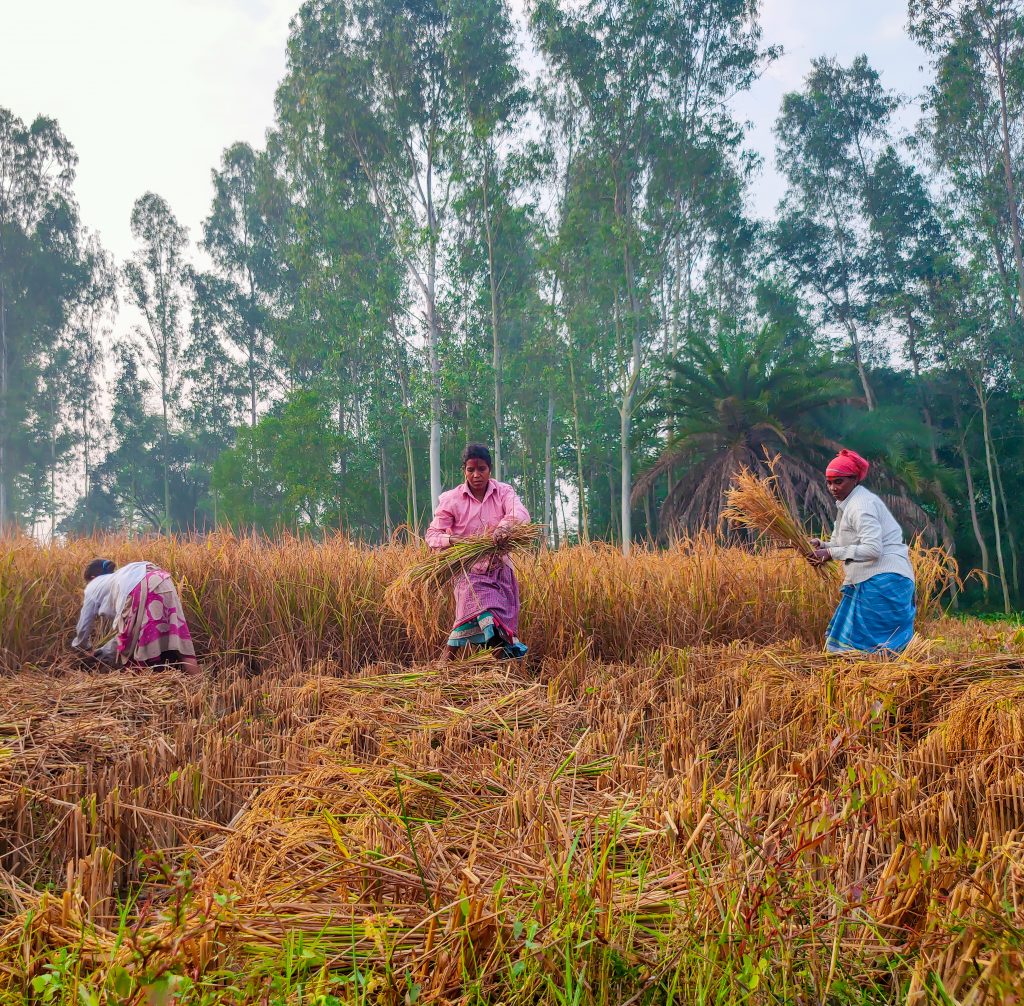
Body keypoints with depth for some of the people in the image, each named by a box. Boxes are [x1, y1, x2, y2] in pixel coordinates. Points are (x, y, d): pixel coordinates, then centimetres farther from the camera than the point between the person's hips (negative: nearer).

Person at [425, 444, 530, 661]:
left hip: (500, 568, 3)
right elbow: (432, 535, -6)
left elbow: (521, 513, -22)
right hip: (470, 571, -3)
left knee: (503, 624, 8)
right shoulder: (451, 499, -4)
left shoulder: (503, 492, -1)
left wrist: (505, 525, -46)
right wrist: (452, 540, -29)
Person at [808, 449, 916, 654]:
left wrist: (832, 553, -20)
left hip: (882, 581, -10)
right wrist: (822, 545, 1)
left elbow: (872, 549, -23)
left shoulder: (861, 505, -13)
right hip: (870, 581, 10)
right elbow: (844, 544, 21)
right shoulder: (849, 503, 18)